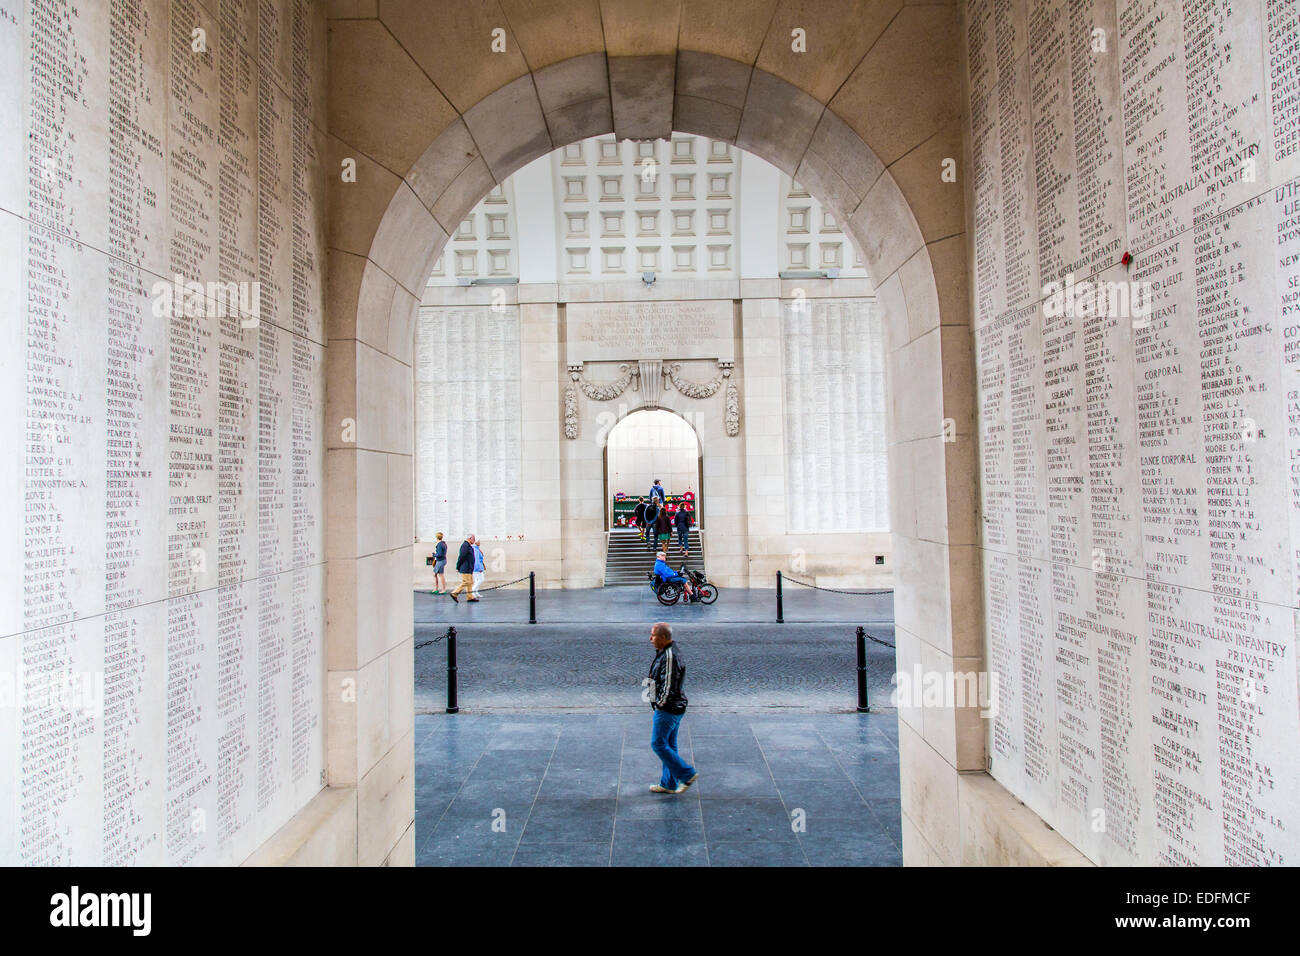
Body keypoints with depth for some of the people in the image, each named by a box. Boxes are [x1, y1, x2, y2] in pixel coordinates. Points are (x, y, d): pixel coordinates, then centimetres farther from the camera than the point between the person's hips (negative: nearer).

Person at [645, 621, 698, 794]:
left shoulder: (669, 656, -23)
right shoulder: (665, 652, 10)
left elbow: (669, 684, -23)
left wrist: (660, 704, -13)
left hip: (668, 709, -10)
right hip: (675, 708, 10)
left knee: (658, 744, -3)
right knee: (669, 745, 15)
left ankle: (687, 774, 4)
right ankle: (669, 784, 24)